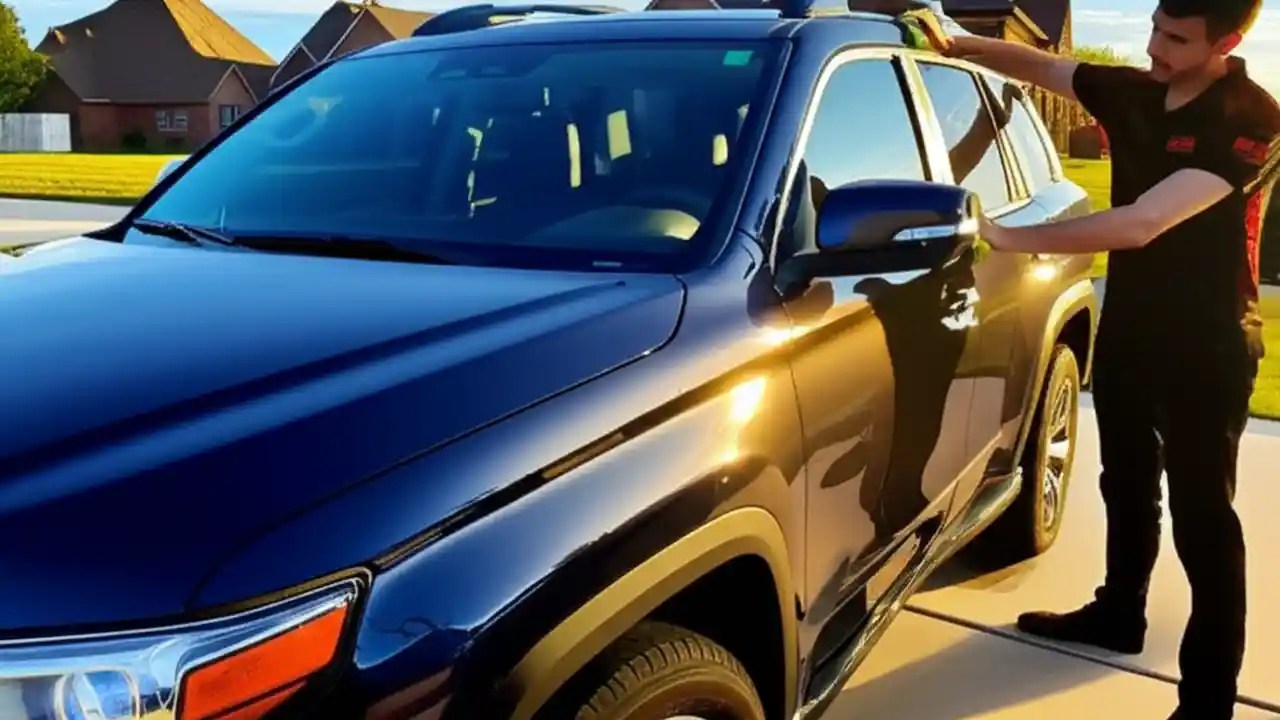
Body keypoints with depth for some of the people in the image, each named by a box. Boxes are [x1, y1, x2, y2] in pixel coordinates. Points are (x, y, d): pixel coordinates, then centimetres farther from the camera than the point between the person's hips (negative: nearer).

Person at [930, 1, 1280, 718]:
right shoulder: (1134, 94, 0)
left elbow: (1142, 224, -32)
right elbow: (1037, 63, 9)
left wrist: (1009, 237, -29)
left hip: (1207, 347, -7)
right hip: (1128, 329, 7)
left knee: (1202, 512, 0)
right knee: (1126, 486, 21)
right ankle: (1119, 614, 42)